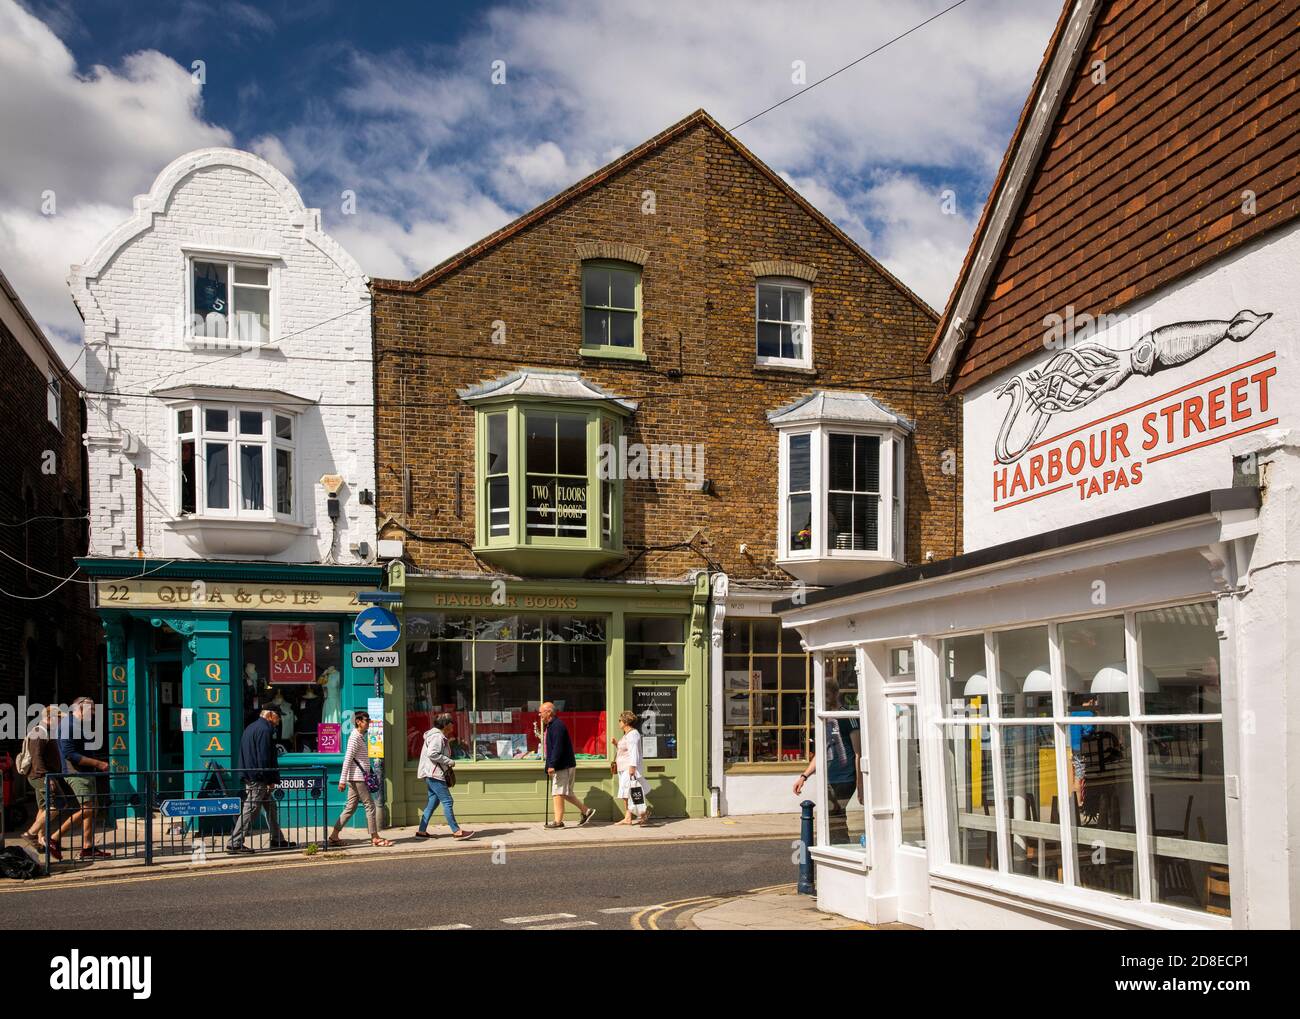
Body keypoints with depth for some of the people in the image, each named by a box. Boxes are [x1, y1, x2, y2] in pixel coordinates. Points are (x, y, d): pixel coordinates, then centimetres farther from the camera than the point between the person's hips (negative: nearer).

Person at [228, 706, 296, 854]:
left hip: (251, 777, 11)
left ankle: (277, 839, 21)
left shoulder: (251, 727, 17)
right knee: (250, 810, -7)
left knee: (271, 807, 15)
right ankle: (234, 843, -5)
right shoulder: (264, 730, -15)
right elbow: (264, 758, -20)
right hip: (258, 780, -11)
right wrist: (270, 780, -15)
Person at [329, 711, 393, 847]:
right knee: (370, 806, -5)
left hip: (354, 779, 10)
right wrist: (342, 780, -21)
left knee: (351, 807, 10)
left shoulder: (360, 737, 18)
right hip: (357, 778, -10)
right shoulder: (355, 737, -12)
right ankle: (375, 838, -2)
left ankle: (334, 836, 11)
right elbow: (347, 759, -18)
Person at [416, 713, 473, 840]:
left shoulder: (441, 736, 18)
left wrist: (448, 741, 10)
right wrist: (449, 761, -18)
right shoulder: (437, 736, -15)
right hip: (433, 774, -11)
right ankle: (456, 831, -9)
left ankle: (422, 831, 14)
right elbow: (432, 754, -24)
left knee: (433, 801, 12)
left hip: (433, 774, 11)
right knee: (447, 801, -9)